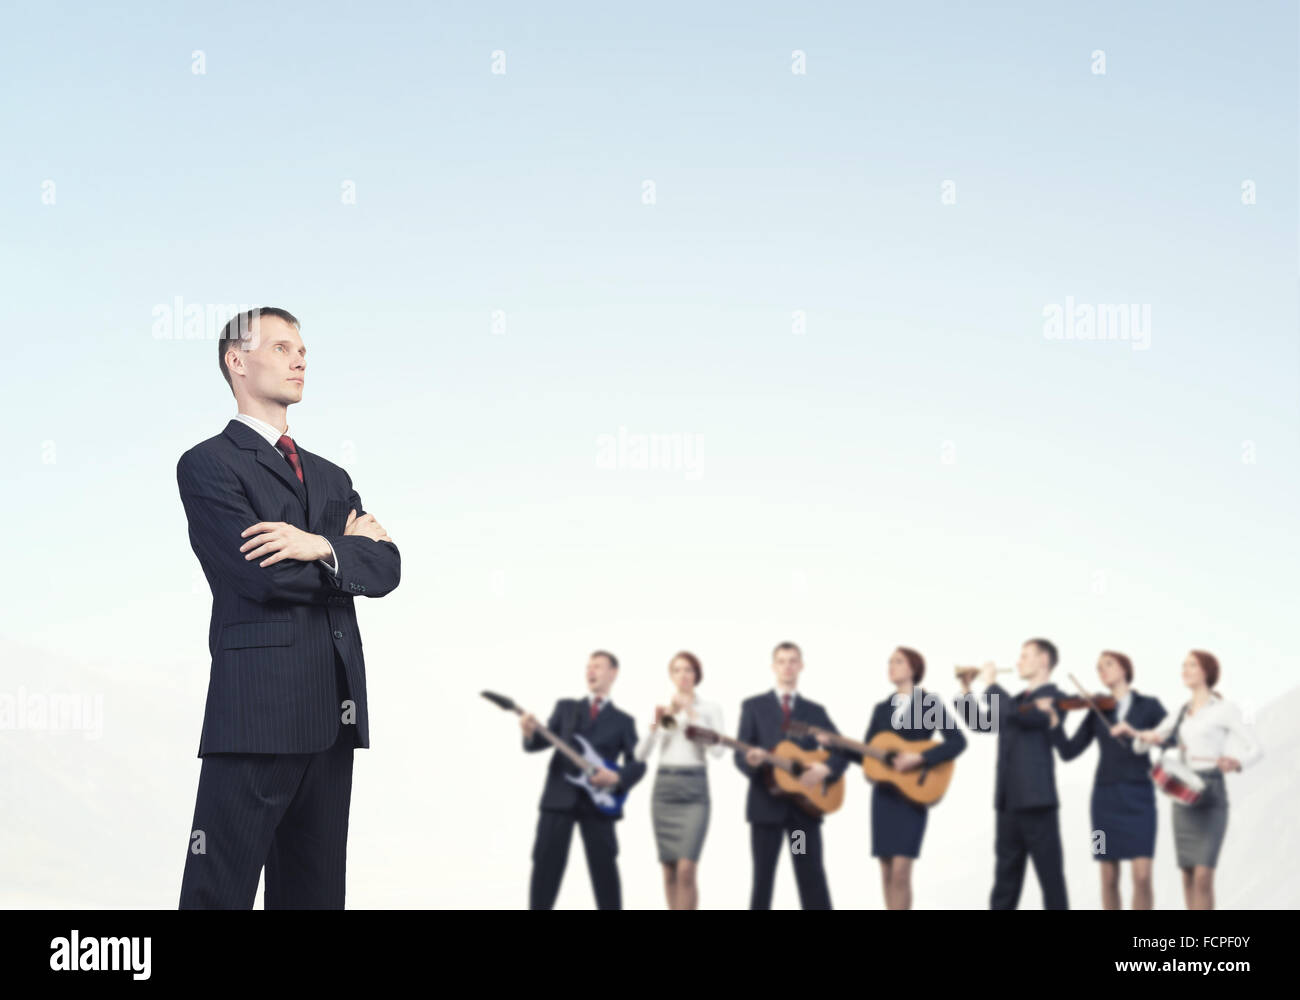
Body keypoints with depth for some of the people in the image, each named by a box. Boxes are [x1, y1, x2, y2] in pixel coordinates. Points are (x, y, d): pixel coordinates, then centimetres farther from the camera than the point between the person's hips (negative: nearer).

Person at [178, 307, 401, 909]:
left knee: (315, 890, 9)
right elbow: (260, 576, -13)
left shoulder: (330, 477, 23)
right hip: (258, 708, -7)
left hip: (334, 715, 7)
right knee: (219, 890, -7)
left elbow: (387, 567, 8)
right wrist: (346, 546, 1)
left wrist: (321, 547, -10)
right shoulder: (207, 464, 1)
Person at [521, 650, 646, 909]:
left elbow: (638, 763, 7)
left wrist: (617, 778, -13)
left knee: (604, 867, 0)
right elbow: (544, 740, 2)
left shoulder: (623, 720, 13)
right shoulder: (565, 707, 15)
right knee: (546, 864, -2)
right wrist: (531, 734, -21)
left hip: (599, 800, 0)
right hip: (559, 795, 1)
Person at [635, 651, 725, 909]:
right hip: (663, 787, 3)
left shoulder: (710, 709, 4)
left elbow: (718, 750, -11)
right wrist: (656, 724, -11)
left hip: (694, 789, -3)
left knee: (687, 869, -15)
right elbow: (641, 754, 4)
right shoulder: (662, 709, 12)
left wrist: (693, 715, -13)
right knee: (669, 870, 4)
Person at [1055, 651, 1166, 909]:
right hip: (1105, 795, 2)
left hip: (1139, 794, -2)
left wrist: (1136, 732, -25)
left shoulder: (1148, 705, 6)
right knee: (1109, 878, 2)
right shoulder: (1097, 711, 11)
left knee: (1142, 875, -12)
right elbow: (1069, 752, 1)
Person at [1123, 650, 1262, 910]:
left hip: (1211, 797, -6)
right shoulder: (1181, 714, 15)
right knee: (1188, 875, 5)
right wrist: (1143, 736, -14)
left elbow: (1256, 749, -7)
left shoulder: (1225, 709, -2)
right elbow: (1140, 747, 11)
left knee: (1203, 876, -15)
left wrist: (1236, 763, -29)